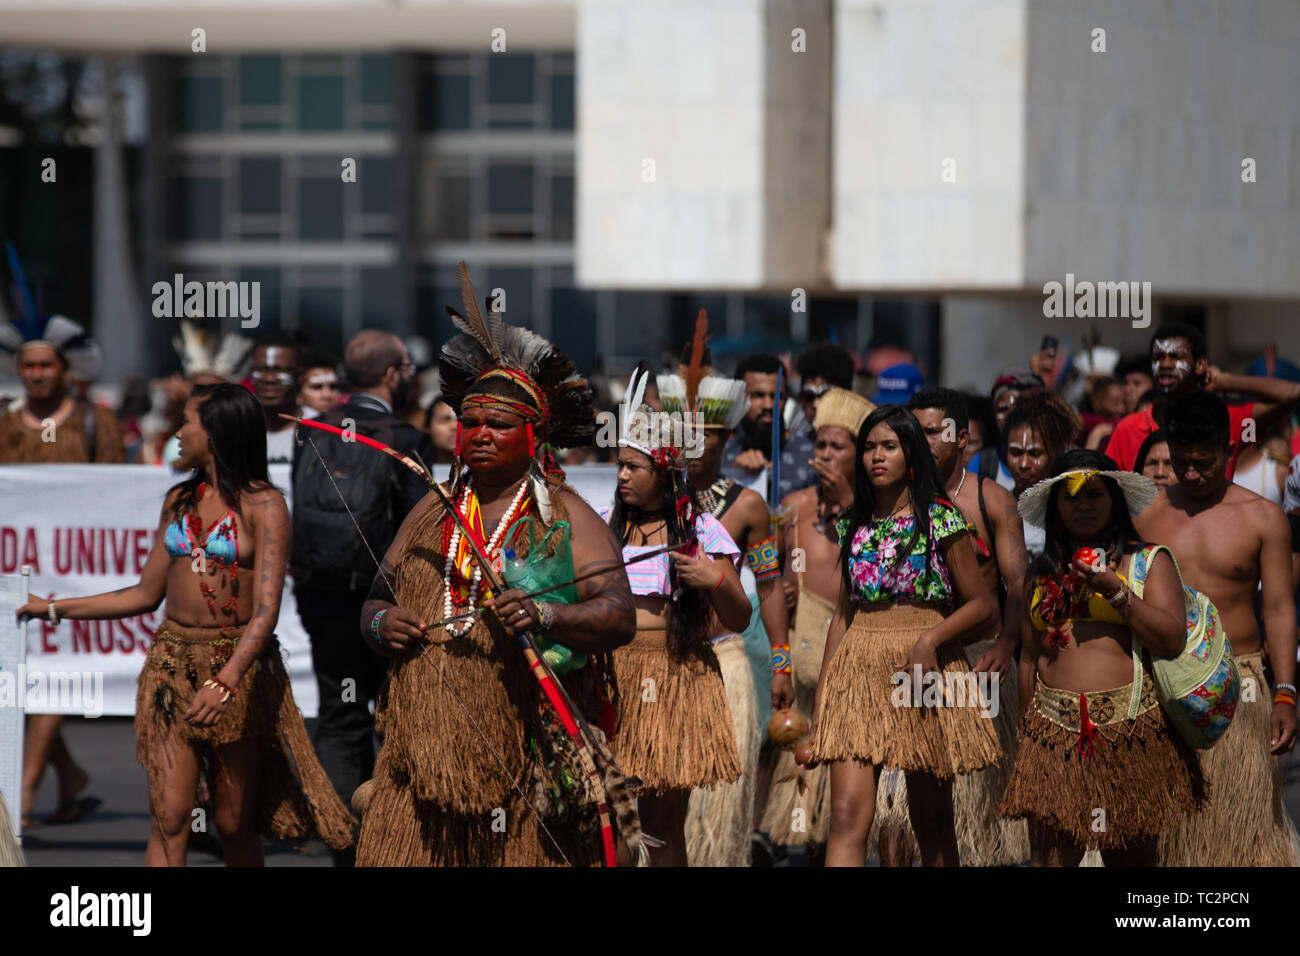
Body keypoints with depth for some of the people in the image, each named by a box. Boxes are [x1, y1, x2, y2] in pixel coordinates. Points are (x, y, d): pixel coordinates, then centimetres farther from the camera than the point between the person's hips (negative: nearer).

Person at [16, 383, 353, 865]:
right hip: (173, 663, 4)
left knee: (235, 824, 0)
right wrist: (54, 608, 19)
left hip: (239, 665, -4)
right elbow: (147, 594, 19)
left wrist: (224, 682, -30)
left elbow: (265, 611, -16)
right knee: (169, 816, -7)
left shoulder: (263, 505, -7)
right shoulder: (180, 500, 11)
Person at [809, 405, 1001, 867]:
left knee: (931, 820, 6)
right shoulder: (853, 527, 12)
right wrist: (821, 698, 13)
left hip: (924, 672, -2)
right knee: (848, 813, -14)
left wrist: (930, 640, -17)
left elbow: (981, 604, 0)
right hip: (859, 670, 2)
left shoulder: (941, 521, -1)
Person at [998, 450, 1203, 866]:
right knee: (1049, 857, -7)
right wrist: (1024, 733, 24)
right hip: (1054, 729, 3)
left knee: (1130, 854, 1)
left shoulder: (1148, 561, 6)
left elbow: (1172, 640, -6)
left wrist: (1117, 592, -14)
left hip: (1129, 728, -3)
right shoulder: (1042, 572, 17)